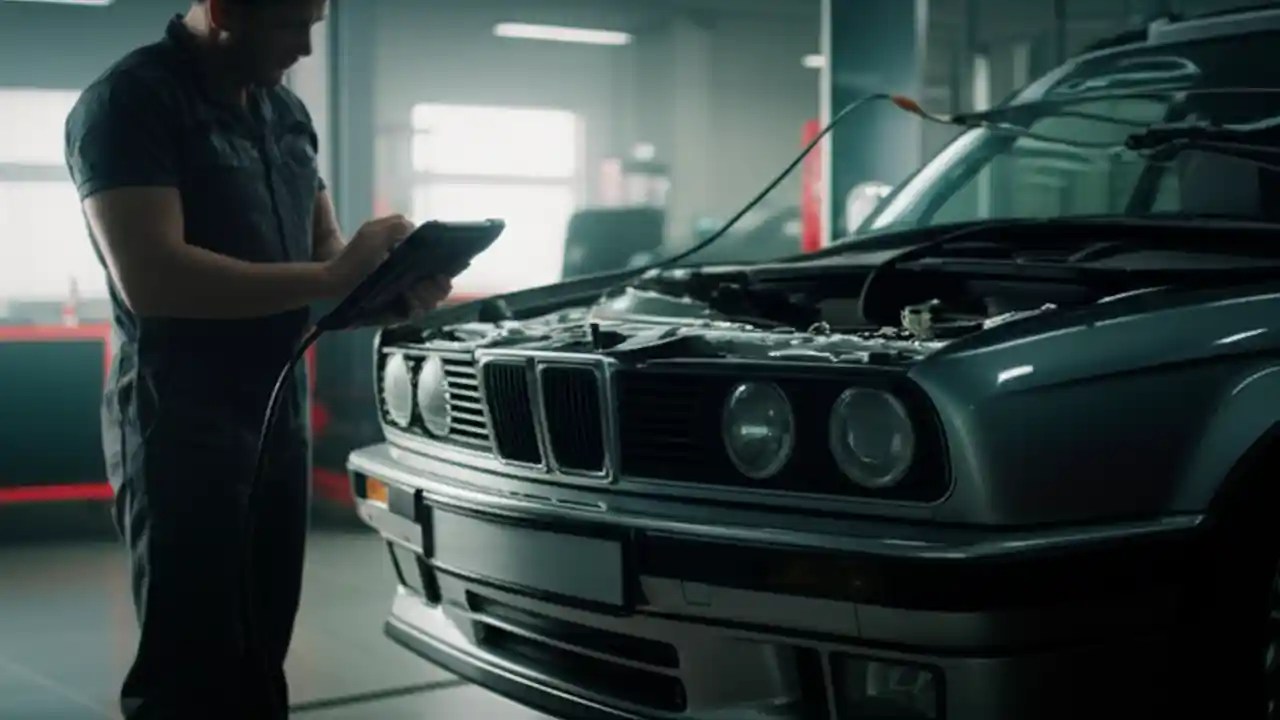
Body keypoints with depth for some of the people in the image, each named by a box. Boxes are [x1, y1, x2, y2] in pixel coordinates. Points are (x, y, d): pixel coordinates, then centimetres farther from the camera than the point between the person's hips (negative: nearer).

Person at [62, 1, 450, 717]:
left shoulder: (288, 112, 13)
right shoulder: (131, 102, -13)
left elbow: (323, 246, 20)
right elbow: (149, 276, -25)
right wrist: (331, 279, -23)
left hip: (282, 416, 8)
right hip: (179, 426, -8)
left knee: (258, 660, 14)